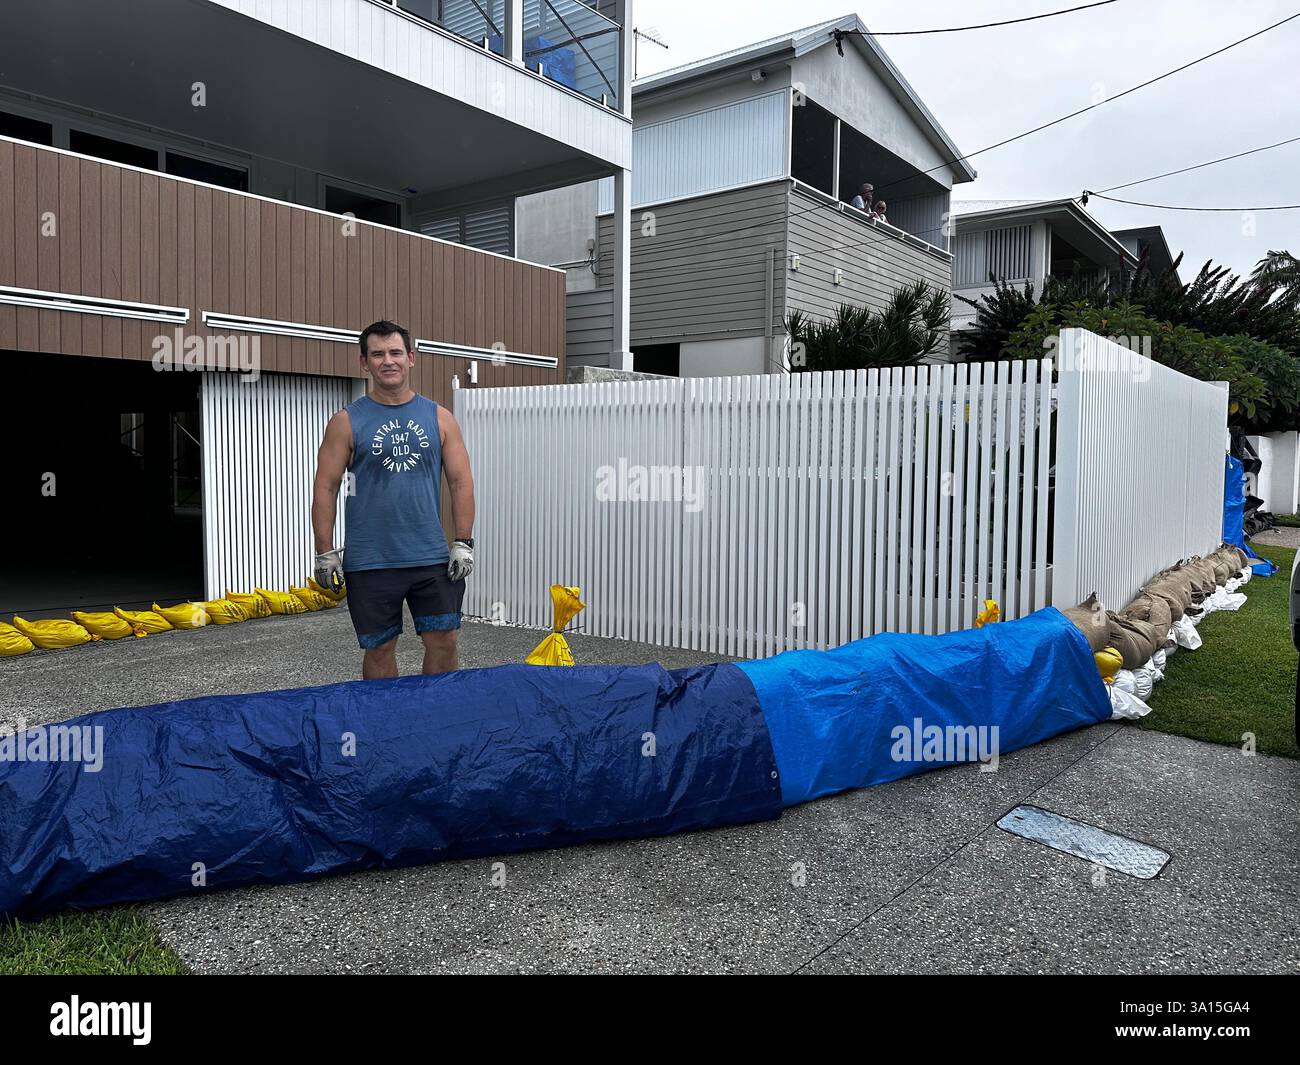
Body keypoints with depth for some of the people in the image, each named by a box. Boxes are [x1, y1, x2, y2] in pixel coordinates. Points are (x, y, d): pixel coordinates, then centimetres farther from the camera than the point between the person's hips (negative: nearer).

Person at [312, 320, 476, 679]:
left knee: (443, 642, 3)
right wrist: (325, 553, -4)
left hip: (432, 558, 2)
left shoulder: (439, 417, 6)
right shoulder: (346, 422, 1)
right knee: (379, 649, 7)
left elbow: (461, 483, 6)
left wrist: (463, 544, -1)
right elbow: (326, 488, 1)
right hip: (369, 563, -1)